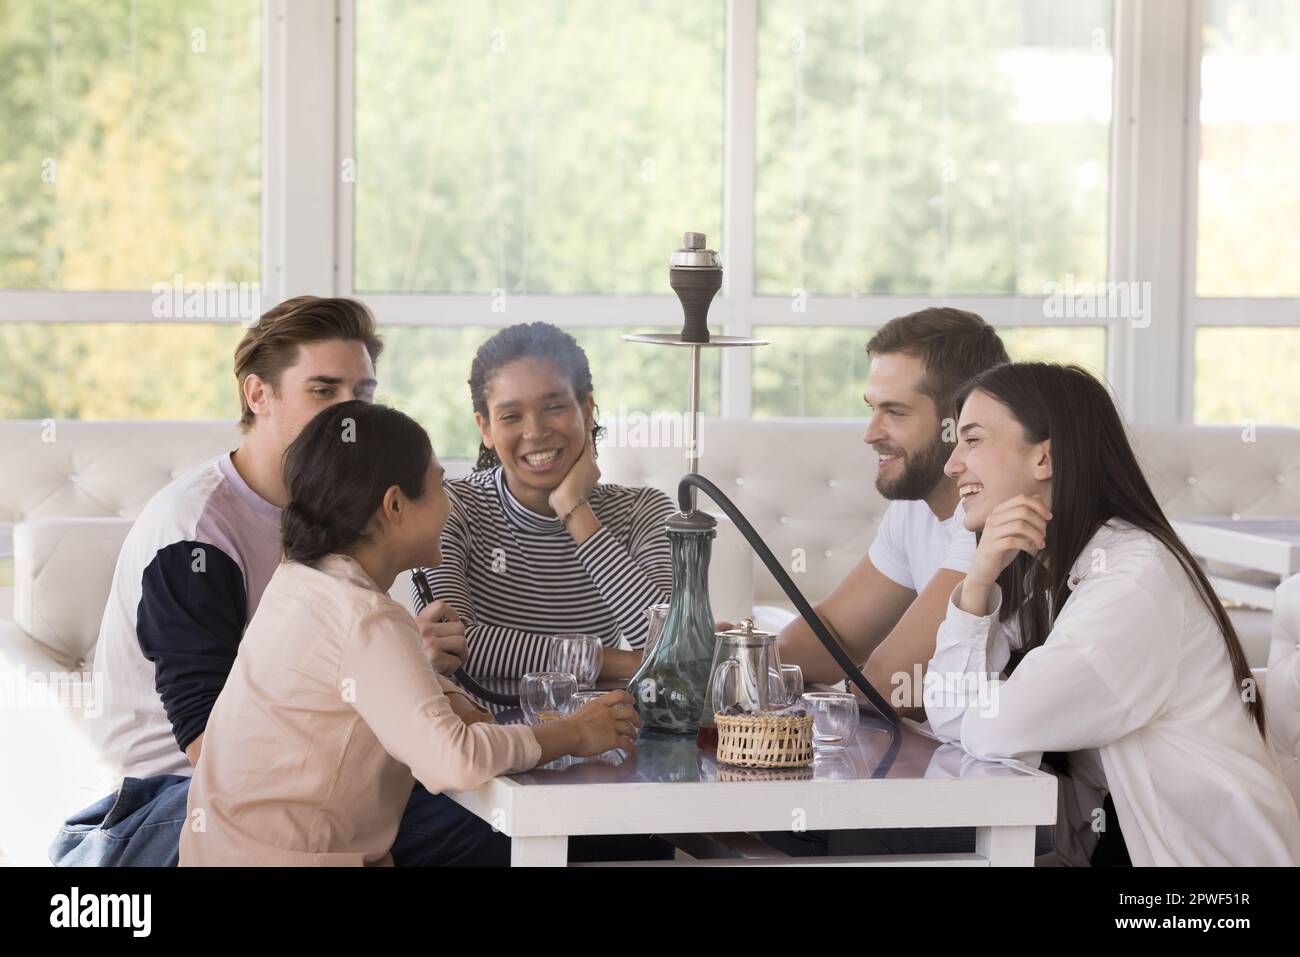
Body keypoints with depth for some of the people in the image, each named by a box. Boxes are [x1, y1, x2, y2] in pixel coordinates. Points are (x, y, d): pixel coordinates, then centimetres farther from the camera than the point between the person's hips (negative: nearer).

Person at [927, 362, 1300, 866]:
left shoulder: (1137, 578, -19)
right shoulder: (1032, 573, 8)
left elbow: (994, 732, -24)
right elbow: (951, 721, -3)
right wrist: (979, 580, -13)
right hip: (1111, 841, 7)